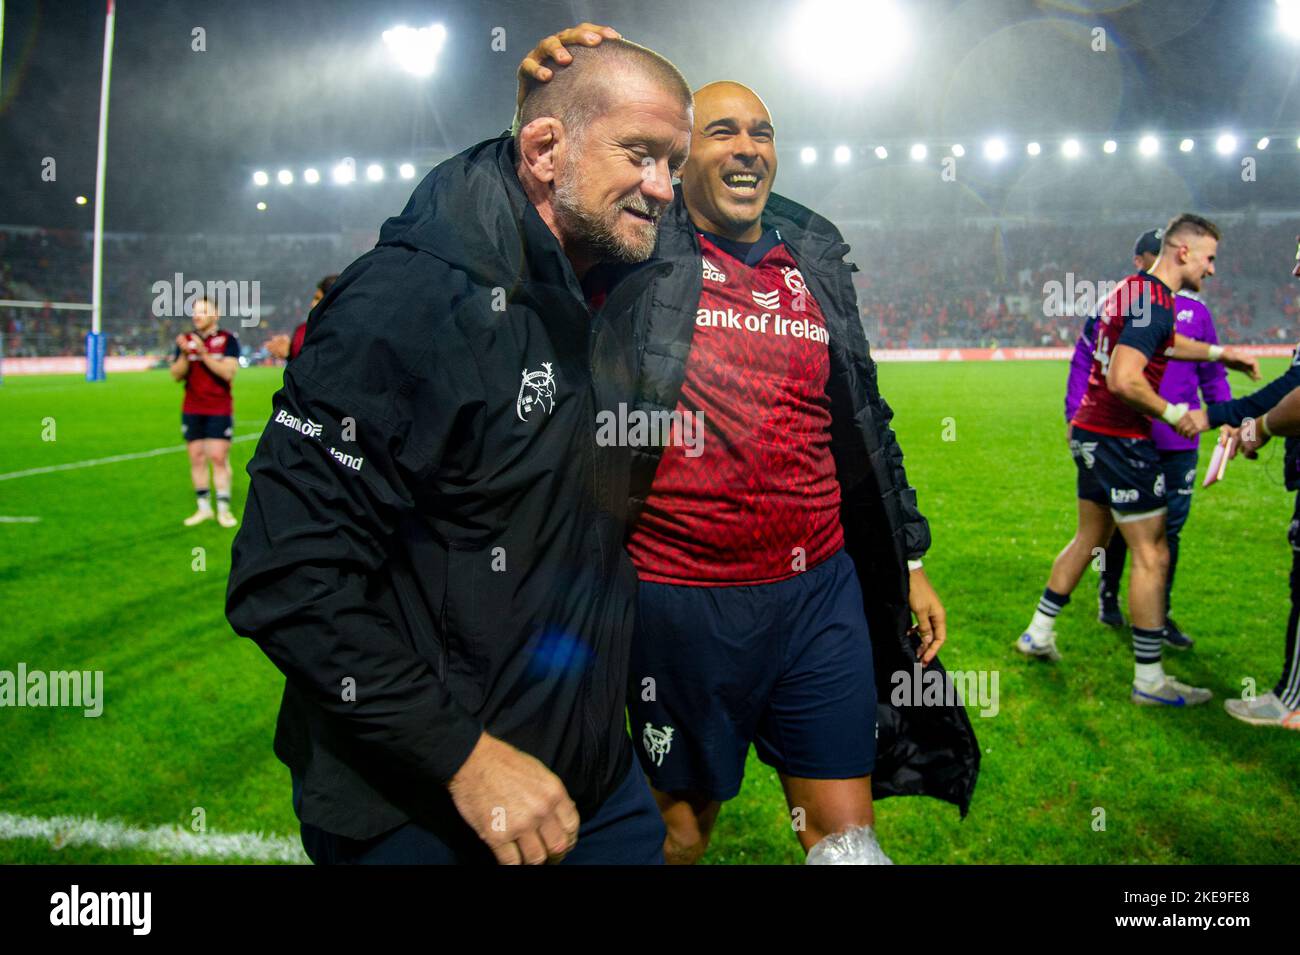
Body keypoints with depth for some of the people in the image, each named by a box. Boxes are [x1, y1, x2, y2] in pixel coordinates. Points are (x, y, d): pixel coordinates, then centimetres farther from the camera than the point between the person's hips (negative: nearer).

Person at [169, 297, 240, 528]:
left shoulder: (228, 340, -1)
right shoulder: (186, 340, 8)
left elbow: (228, 372, -14)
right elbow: (176, 375, 2)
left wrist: (204, 353, -22)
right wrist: (185, 355, -15)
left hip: (220, 410, -4)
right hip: (192, 411, 4)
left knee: (219, 457, -6)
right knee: (196, 457, 4)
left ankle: (223, 509, 1)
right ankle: (203, 507, 12)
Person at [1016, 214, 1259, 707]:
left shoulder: (1133, 288, 13)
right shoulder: (1155, 301, -19)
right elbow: (1123, 379, -29)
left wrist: (1221, 353, 26)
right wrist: (1174, 414, -16)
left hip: (1091, 434, 10)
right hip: (1120, 441, -10)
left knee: (1090, 538, 20)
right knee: (1152, 556, -2)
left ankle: (1038, 634, 28)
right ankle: (1149, 680, 6)